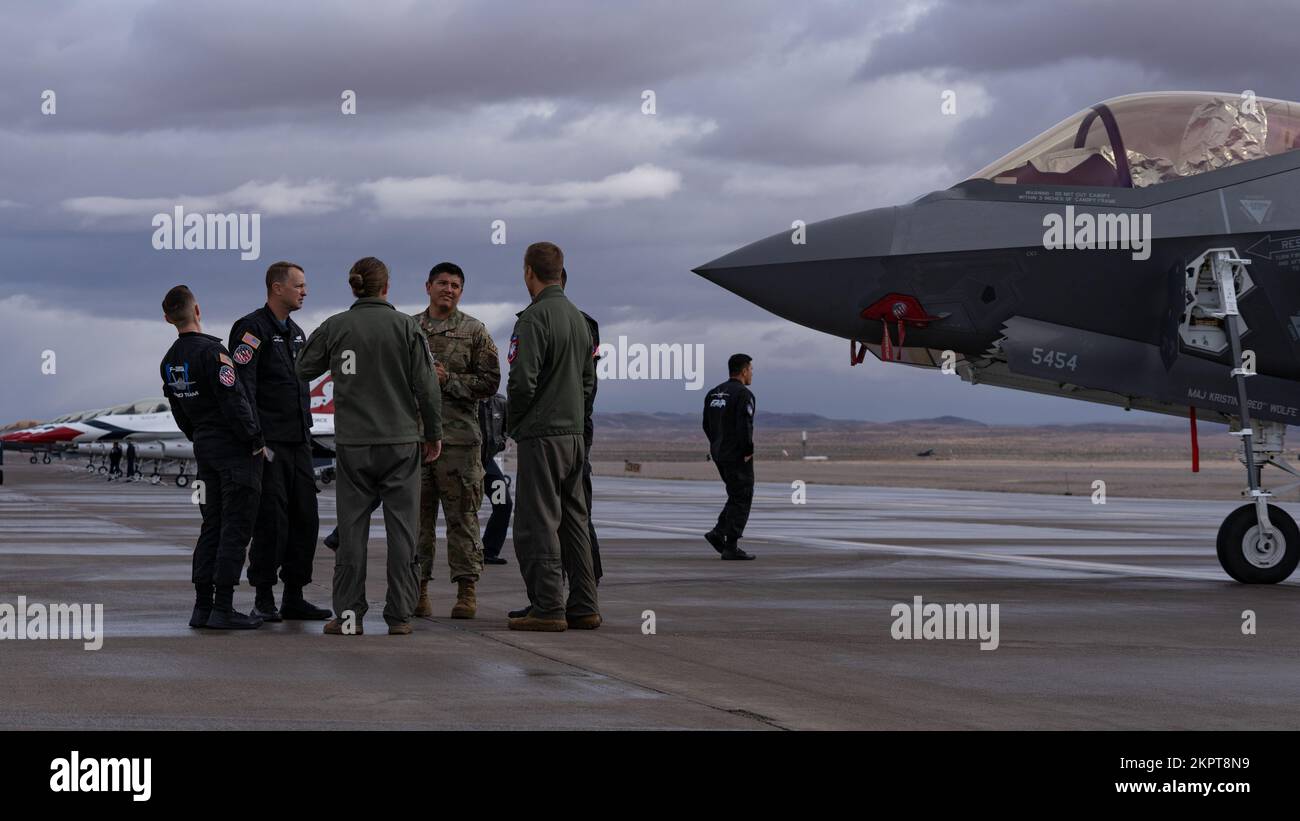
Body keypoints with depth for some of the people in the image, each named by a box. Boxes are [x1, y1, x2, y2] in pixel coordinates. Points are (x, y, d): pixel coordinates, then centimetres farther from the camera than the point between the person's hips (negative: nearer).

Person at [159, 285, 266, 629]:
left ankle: (202, 607, 10)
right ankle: (223, 608, -7)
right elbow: (233, 401, -19)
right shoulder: (211, 351, -17)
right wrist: (256, 441, -10)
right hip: (236, 449, -8)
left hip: (204, 449, 8)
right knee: (236, 527, -5)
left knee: (212, 526, 12)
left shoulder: (169, 362, 9)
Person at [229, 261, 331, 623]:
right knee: (271, 520, -7)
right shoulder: (252, 328, -7)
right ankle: (264, 598, 1)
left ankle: (294, 596, 13)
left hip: (299, 443, 8)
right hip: (268, 443, -8)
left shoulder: (296, 334, 20)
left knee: (305, 518, 6)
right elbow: (241, 386, -15)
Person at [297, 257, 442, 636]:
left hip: (352, 442, 1)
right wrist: (433, 434, 7)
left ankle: (349, 615, 4)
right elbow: (426, 385, -3)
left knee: (352, 529, 6)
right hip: (401, 441, -1)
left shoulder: (335, 327, -1)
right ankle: (400, 615, 4)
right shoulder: (407, 327, -4)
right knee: (402, 529, 4)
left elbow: (304, 368, 10)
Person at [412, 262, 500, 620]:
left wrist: (449, 380, -10)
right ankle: (418, 587, 11)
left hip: (459, 437, -2)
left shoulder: (475, 331, 6)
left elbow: (489, 381, 0)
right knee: (417, 516, 4)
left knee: (462, 516, -3)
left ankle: (466, 590, 1)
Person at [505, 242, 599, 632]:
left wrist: (512, 423, -4)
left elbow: (522, 380, -19)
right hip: (575, 434, 8)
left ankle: (548, 608, -7)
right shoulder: (578, 318, 14)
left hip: (541, 436, -8)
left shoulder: (535, 317, -13)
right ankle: (583, 607, 12)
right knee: (573, 522, 11)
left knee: (537, 525, -5)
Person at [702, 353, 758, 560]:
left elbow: (707, 425, 14)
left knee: (737, 497, 20)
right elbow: (744, 427, -23)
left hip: (719, 455, 8)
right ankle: (731, 547, -1)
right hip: (738, 456, -8)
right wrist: (748, 452, -14)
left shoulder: (713, 394, 12)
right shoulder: (743, 394, -14)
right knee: (741, 500, 0)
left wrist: (718, 446, 16)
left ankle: (718, 533, 8)